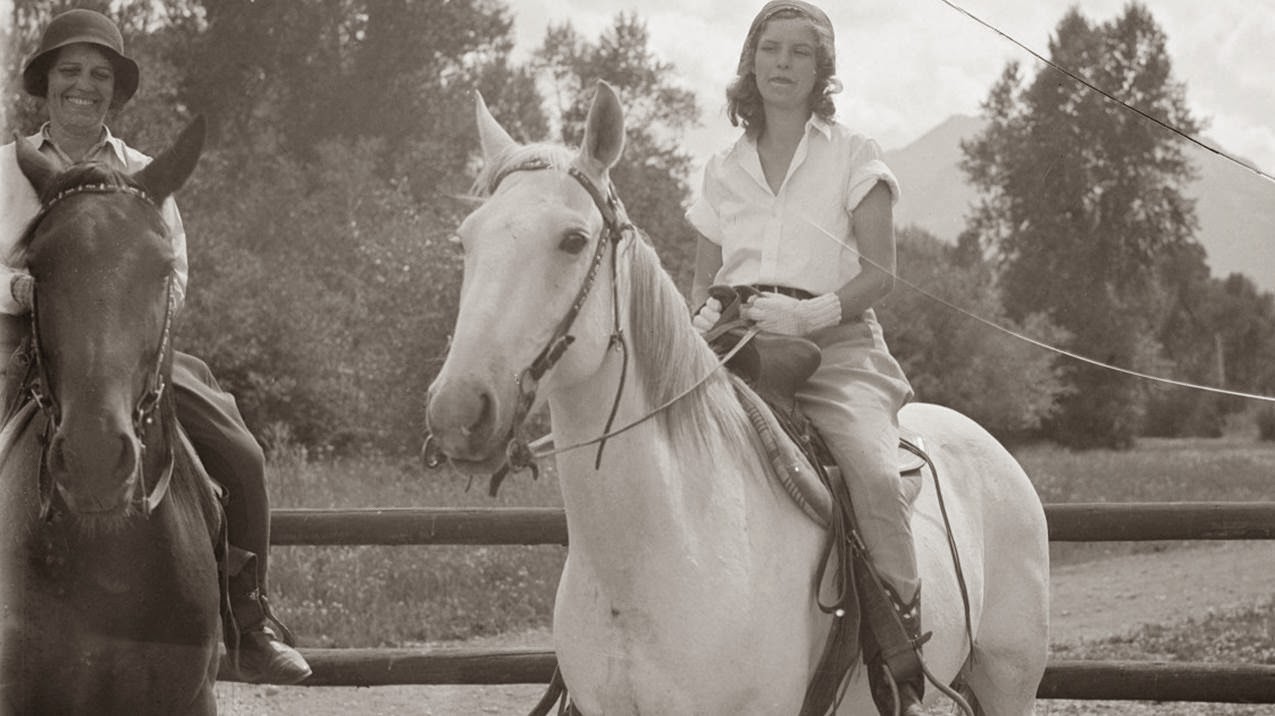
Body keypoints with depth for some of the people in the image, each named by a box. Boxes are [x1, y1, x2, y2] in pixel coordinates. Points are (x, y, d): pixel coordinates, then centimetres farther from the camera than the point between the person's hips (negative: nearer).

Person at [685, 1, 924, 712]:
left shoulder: (853, 156, 8)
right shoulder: (724, 169, 18)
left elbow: (880, 274, 1)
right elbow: (703, 279, 21)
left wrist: (809, 313, -16)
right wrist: (702, 318, -3)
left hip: (835, 344, -4)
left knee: (872, 466, -32)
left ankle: (906, 639, -22)